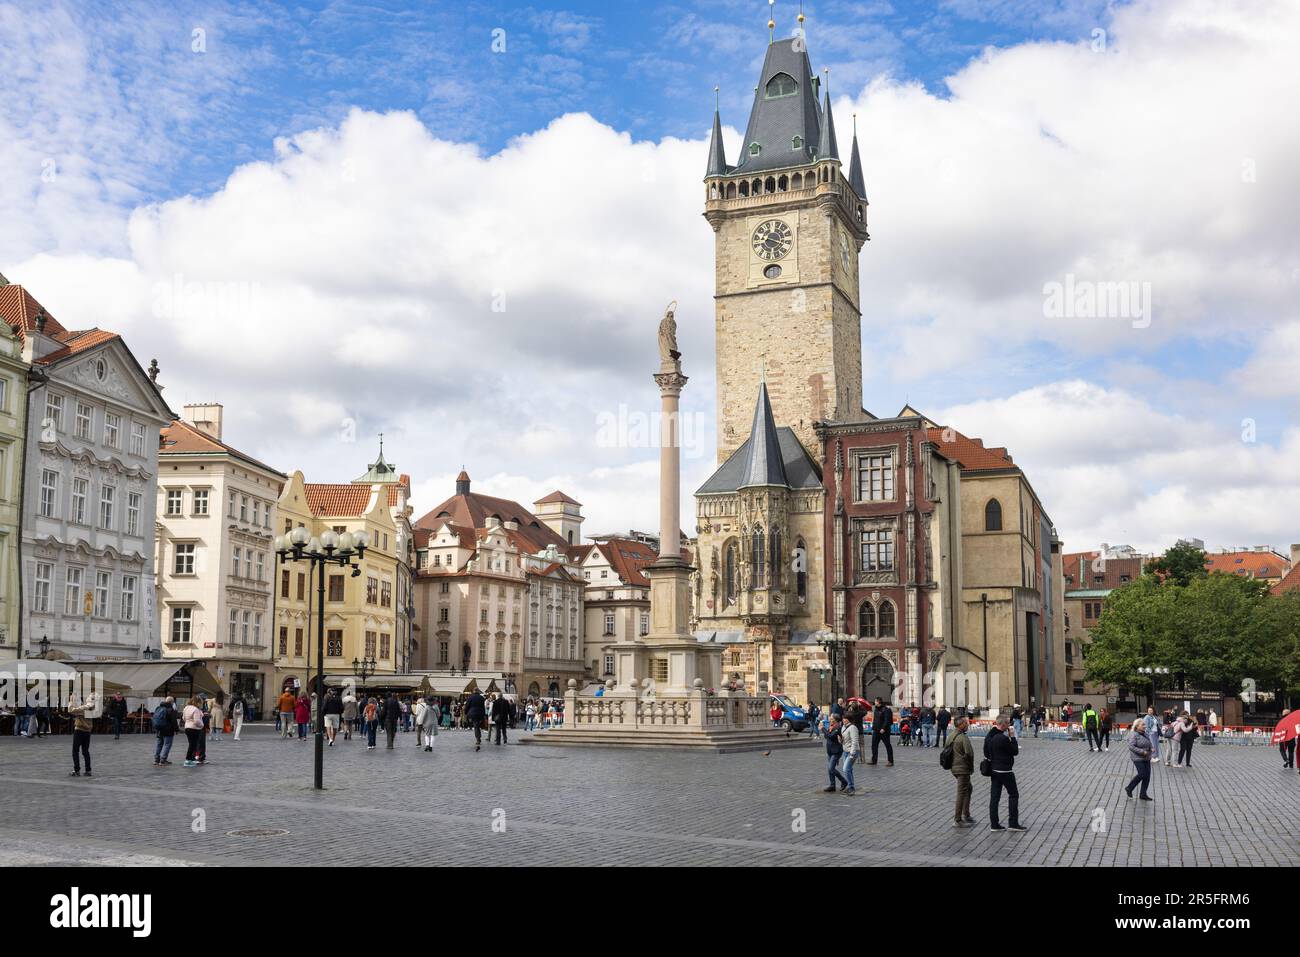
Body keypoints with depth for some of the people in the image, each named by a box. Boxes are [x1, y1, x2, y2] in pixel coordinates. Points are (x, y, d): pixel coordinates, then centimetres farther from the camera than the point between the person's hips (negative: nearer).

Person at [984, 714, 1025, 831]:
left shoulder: (990, 735, 5)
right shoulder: (1003, 738, -22)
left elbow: (986, 752, 13)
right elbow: (1015, 751, -13)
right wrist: (1013, 737, -8)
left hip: (993, 770, 8)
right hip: (1005, 771, -8)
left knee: (994, 797, 8)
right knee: (1013, 795, 5)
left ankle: (994, 824, 10)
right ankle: (1013, 823, 6)